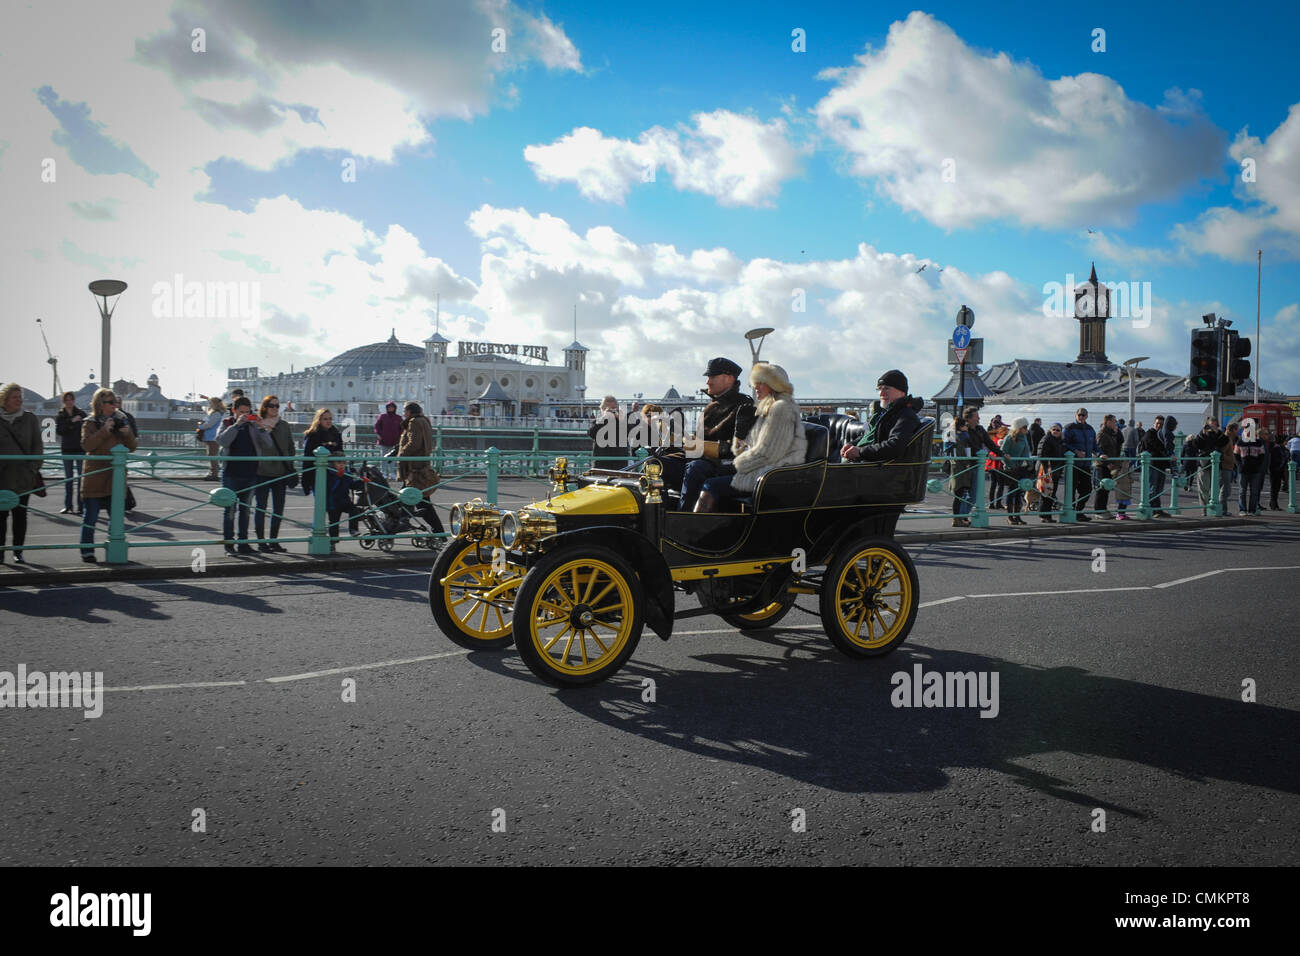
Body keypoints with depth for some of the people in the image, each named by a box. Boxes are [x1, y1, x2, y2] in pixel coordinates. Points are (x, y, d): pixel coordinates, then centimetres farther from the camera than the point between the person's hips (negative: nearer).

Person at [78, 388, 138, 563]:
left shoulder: (120, 421, 11)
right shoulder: (90, 423, -1)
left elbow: (132, 447, 9)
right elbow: (86, 445, -15)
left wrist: (128, 433, -10)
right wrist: (104, 431, -22)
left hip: (115, 477, 4)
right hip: (95, 477, -4)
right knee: (90, 516, 1)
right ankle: (87, 552, 8)